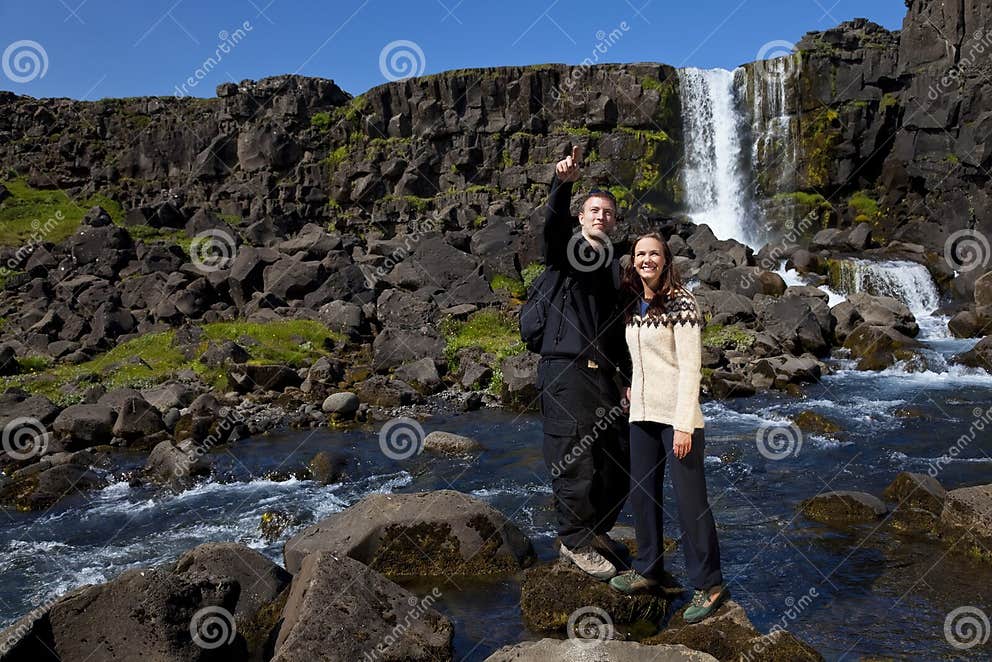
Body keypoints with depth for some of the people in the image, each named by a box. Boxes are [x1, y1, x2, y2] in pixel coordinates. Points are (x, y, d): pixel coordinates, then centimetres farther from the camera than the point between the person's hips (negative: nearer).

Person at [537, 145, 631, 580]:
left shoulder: (613, 266, 21)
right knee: (576, 459, -5)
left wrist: (630, 376, 20)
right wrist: (563, 185, -41)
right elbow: (554, 224, -23)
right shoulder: (566, 250, 3)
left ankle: (597, 531, 28)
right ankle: (574, 541, 10)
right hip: (564, 369, -7)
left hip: (602, 373, 7)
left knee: (618, 457, 11)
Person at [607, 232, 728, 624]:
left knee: (690, 499, -3)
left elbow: (690, 367, -15)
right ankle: (649, 570, 28)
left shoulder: (681, 303, -10)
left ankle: (709, 584, 9)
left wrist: (684, 425, -19)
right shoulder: (634, 307, 12)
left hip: (676, 415, -7)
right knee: (641, 493, 13)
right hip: (642, 414, 7)